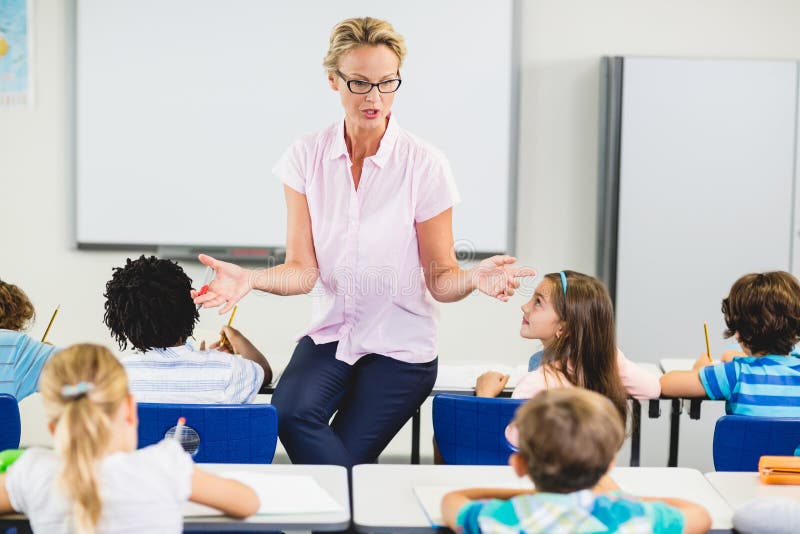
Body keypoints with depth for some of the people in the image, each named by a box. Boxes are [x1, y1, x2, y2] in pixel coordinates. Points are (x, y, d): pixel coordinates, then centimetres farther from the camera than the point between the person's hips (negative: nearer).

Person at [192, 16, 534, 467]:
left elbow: (440, 279, -5)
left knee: (342, 458, -14)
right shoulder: (307, 157, -2)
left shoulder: (425, 165, -8)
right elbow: (303, 271, -4)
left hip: (402, 347, -2)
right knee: (292, 413, -26)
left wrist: (474, 277, -27)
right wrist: (249, 279, -23)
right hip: (331, 335, 2)